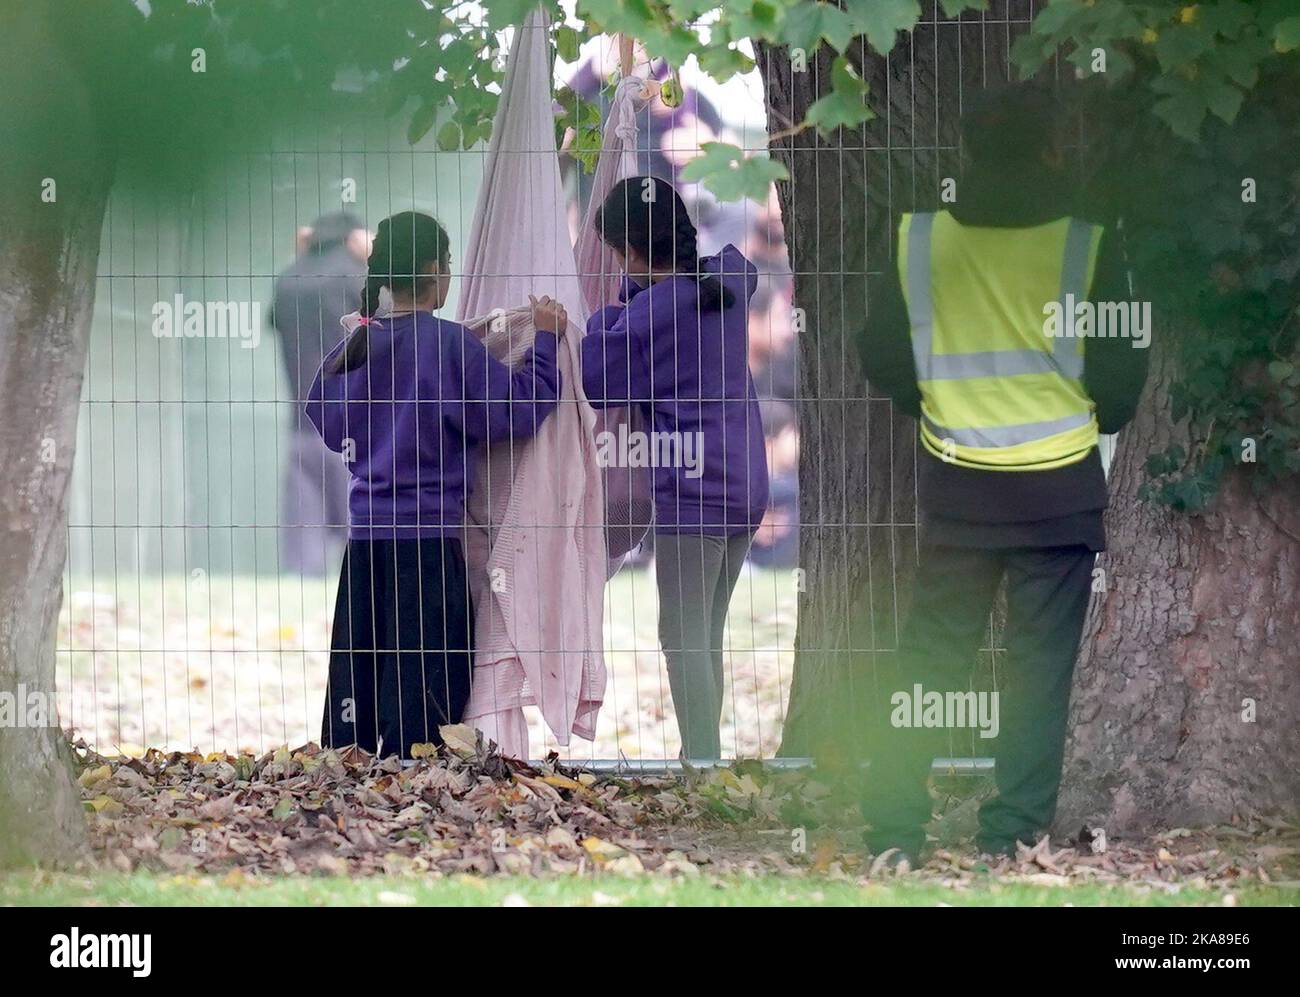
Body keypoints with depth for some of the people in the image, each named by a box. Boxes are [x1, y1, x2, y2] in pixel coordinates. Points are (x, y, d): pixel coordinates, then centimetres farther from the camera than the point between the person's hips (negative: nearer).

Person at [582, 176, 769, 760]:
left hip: (691, 491, -7)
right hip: (747, 487, 8)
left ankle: (703, 763, -9)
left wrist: (607, 318, 6)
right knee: (708, 637, 14)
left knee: (684, 638, -4)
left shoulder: (645, 314, -16)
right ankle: (704, 755, 17)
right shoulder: (729, 280, 4)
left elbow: (594, 385, -7)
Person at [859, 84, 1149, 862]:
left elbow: (883, 360, 2)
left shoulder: (916, 241, -5)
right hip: (1059, 483, -2)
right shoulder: (1089, 245, -12)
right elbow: (1122, 373, -6)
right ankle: (1011, 839, 2)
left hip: (955, 483, 2)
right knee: (1040, 665, 5)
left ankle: (894, 830, 9)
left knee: (932, 654, 12)